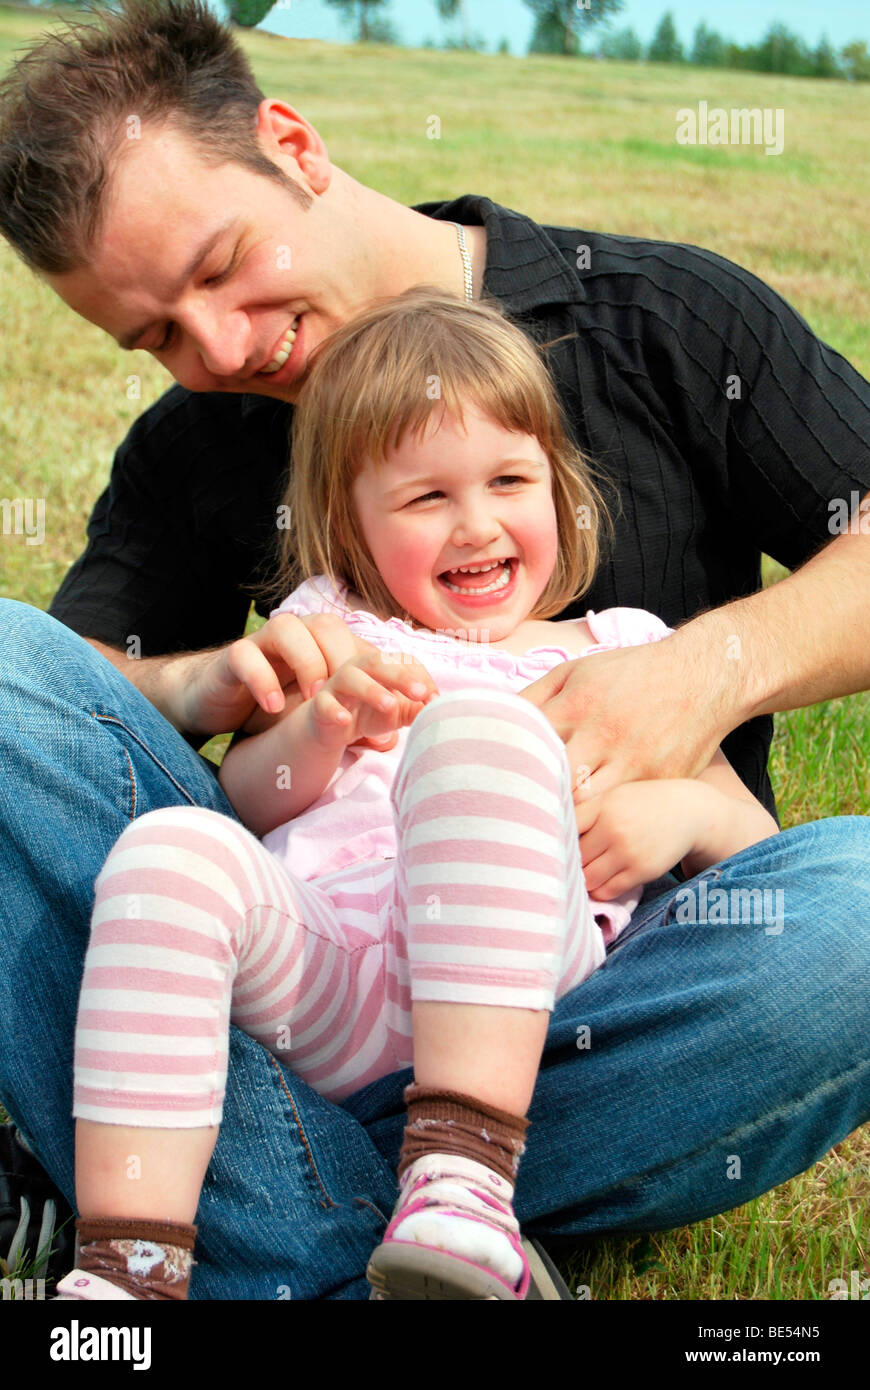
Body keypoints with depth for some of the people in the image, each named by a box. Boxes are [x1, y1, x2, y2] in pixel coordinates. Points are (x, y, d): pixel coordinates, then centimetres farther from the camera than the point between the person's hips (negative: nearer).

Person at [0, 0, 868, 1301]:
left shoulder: (664, 318, 4)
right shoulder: (190, 448, 13)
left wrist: (719, 660, -17)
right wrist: (212, 682, -14)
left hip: (601, 961, -1)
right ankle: (325, 1256, -31)